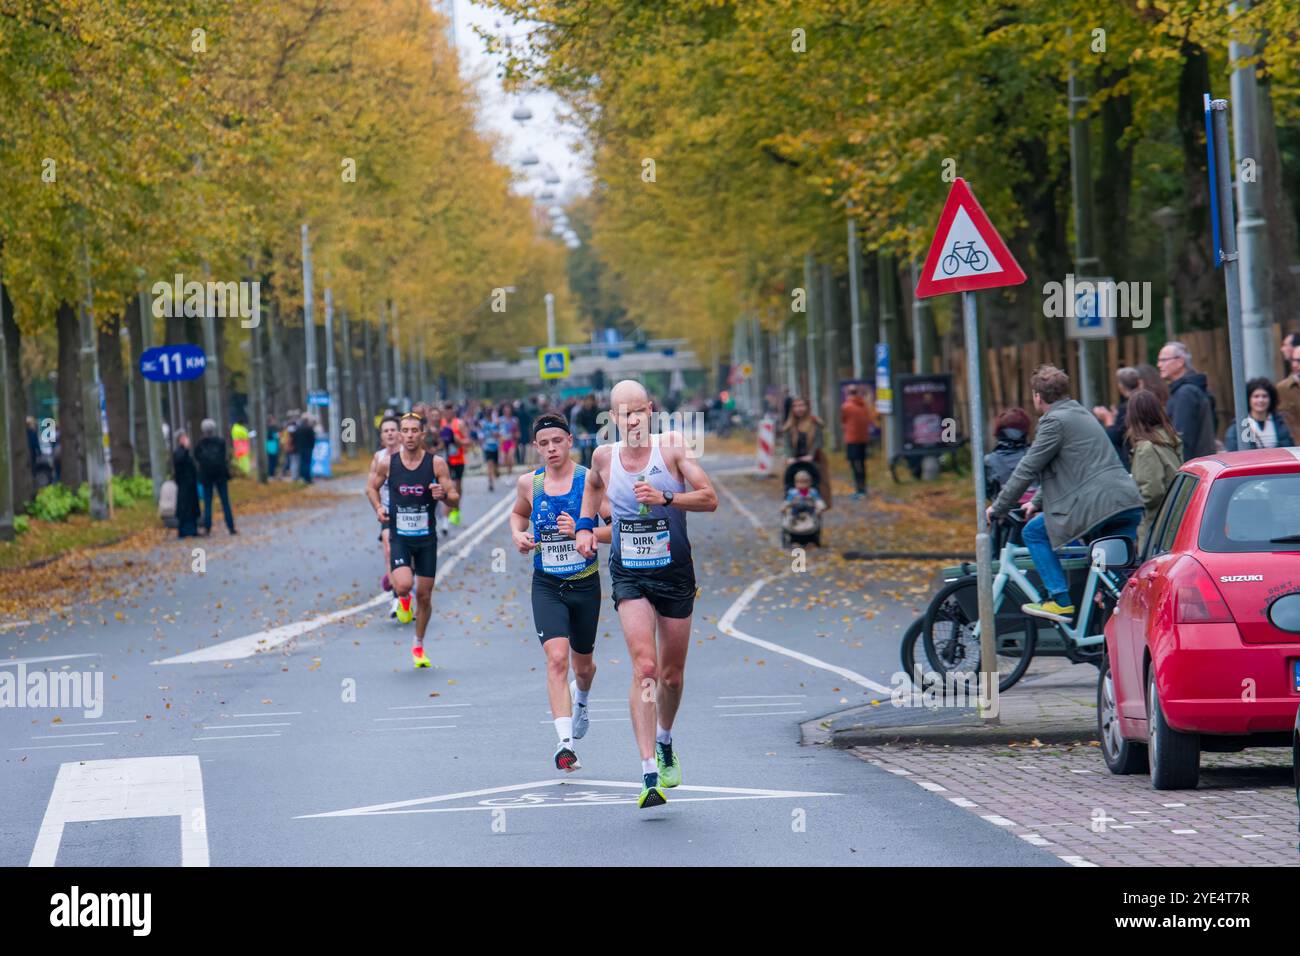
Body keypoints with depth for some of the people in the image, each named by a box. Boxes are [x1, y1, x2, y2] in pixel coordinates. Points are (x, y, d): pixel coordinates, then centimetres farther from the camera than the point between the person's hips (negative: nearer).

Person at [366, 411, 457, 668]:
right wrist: (378, 508, -5)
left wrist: (443, 495, -24)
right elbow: (371, 487, 13)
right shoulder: (387, 463, -5)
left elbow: (454, 499, -2)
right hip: (399, 537, -1)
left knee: (424, 596, 7)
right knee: (404, 585, -24)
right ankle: (402, 598, 16)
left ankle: (418, 645, 28)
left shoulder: (436, 463, -6)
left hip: (426, 538, 1)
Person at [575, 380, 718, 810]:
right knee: (645, 667, -18)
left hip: (675, 572, 0)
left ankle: (665, 741, 44)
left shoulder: (671, 447, -9)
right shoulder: (604, 456, -2)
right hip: (629, 576, 0)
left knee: (671, 674, 12)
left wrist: (666, 498, -24)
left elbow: (710, 499, -11)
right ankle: (649, 774, -22)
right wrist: (585, 526, 10)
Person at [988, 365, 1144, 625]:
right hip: (1130, 505, 9)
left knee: (1034, 533, 7)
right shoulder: (1082, 414, 26)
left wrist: (998, 508, 5)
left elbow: (1027, 469, -4)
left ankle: (1060, 601, 3)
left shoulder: (1055, 421, -4)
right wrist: (1036, 502, 34)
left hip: (1097, 504, -9)